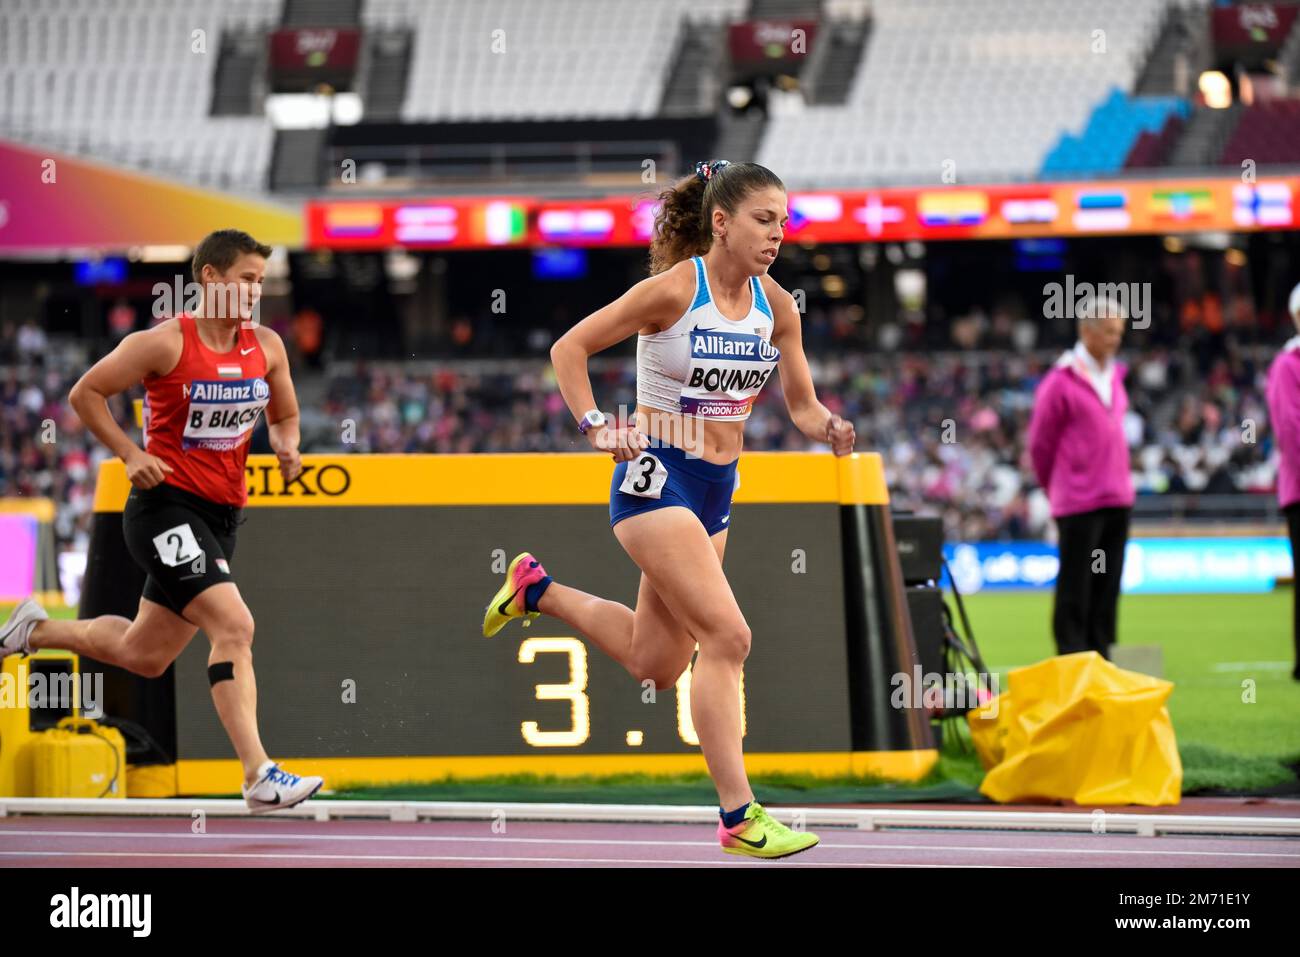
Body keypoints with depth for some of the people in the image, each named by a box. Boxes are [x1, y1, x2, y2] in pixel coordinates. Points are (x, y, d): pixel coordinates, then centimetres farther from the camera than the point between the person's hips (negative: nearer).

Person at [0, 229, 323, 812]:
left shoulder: (267, 347, 5)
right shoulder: (165, 344, -12)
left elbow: (285, 415, 20)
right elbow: (85, 394, -4)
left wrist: (287, 447, -2)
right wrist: (130, 454, -13)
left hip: (222, 517, 8)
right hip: (165, 506, -7)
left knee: (143, 655, 16)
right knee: (234, 626, -23)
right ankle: (259, 778, -26)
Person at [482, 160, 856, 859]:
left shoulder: (775, 305, 2)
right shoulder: (673, 289, -15)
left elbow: (802, 406, 8)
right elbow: (569, 347, -8)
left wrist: (828, 428, -14)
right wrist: (595, 428, -18)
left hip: (717, 488, 8)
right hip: (655, 479, -8)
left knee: (654, 665, 17)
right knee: (727, 635, -20)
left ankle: (535, 588, 40)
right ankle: (738, 816, -16)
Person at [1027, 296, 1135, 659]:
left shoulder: (1114, 376, 13)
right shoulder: (1061, 381, -9)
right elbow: (1039, 444, -2)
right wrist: (1057, 488, 9)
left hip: (1117, 499, 7)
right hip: (1078, 504, -7)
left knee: (1107, 586, 8)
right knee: (1076, 589, -4)